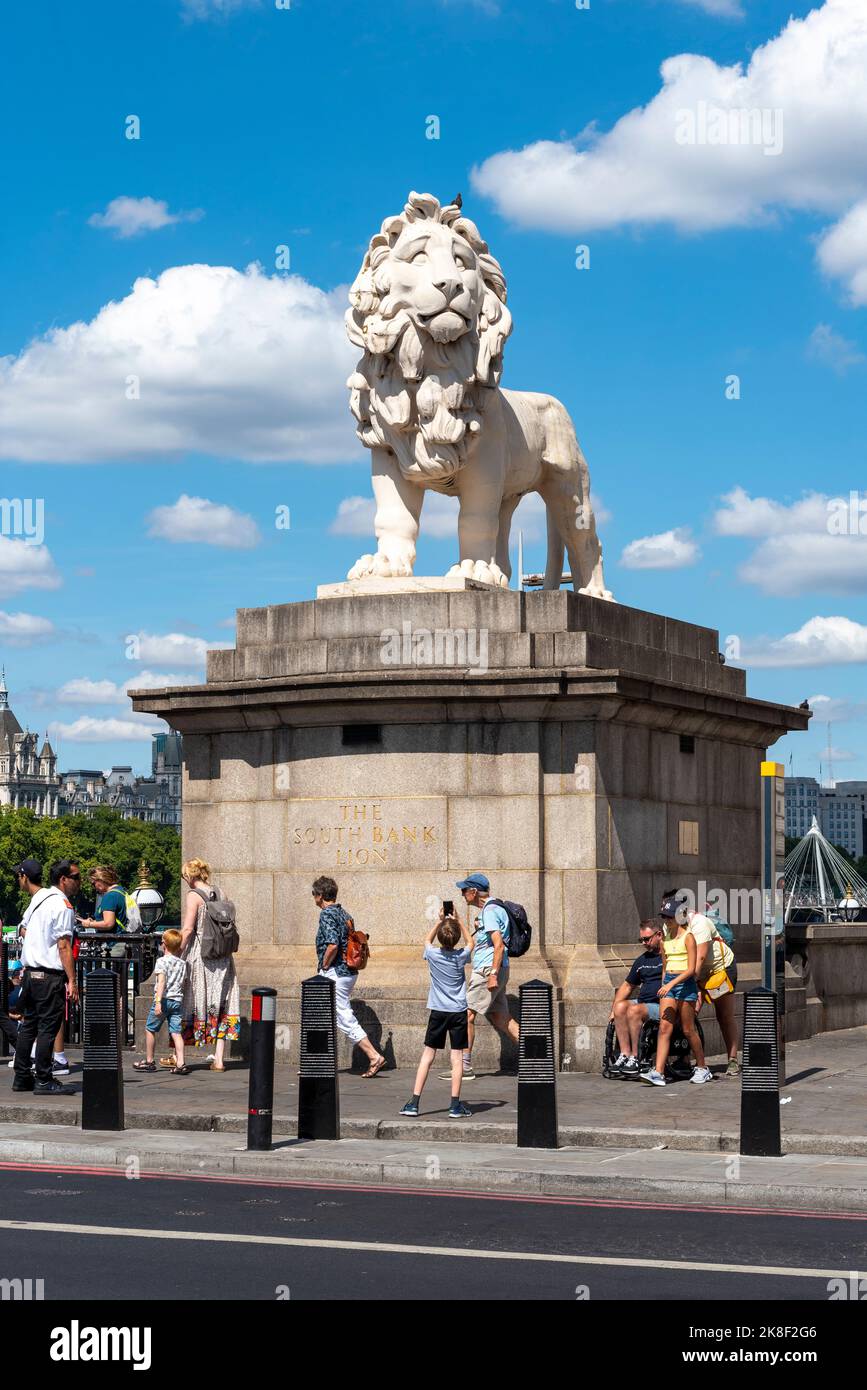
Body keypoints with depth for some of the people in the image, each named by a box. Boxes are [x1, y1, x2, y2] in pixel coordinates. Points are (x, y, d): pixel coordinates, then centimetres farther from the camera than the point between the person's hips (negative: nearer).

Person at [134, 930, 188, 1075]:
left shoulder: (162, 961, -8)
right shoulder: (182, 963, 11)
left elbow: (161, 982, -18)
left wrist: (158, 1001, -22)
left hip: (164, 999, -5)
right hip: (178, 1000, 5)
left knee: (150, 1029, 10)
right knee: (176, 1032, 1)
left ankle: (149, 1061, 17)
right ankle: (180, 1064, -10)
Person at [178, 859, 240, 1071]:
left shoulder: (194, 895, -9)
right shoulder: (220, 893, 8)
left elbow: (187, 930, -14)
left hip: (199, 954, -5)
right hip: (222, 957, 5)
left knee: (189, 1004, 5)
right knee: (218, 1005, 7)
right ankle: (219, 1059, 4)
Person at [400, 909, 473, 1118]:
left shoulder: (432, 954, -6)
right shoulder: (461, 956, -6)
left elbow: (427, 940, 19)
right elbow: (469, 942, 18)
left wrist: (439, 921, 20)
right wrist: (458, 921, 17)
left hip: (438, 1011, 1)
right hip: (459, 1011, -1)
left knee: (428, 1055, 6)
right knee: (457, 1057, 1)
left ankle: (414, 1103, 3)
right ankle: (455, 1105, 0)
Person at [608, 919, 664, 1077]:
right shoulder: (641, 961, 23)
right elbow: (627, 986, 27)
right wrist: (613, 1010, 15)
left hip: (661, 1006, -7)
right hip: (643, 1003, 7)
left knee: (634, 1010, -31)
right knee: (621, 1006, -20)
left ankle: (635, 1057, -25)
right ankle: (624, 1054, -24)